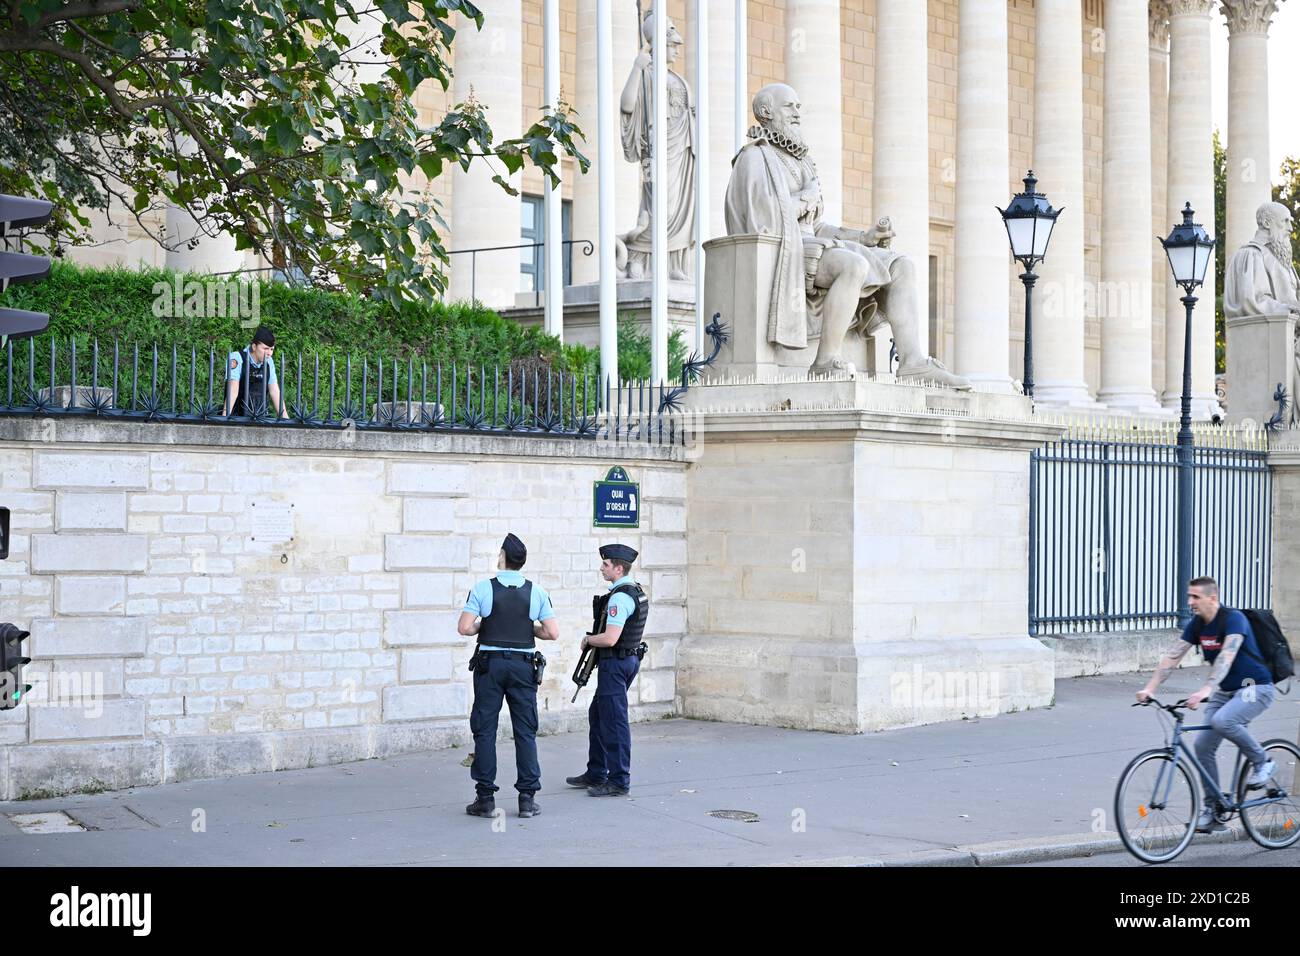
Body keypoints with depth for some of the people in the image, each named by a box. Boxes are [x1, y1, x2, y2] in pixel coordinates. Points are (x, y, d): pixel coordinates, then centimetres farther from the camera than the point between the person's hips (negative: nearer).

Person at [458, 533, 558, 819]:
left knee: (485, 731, 5)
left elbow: (464, 628, -11)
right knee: (525, 731, 6)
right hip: (523, 665, 2)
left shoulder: (483, 588, -6)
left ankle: (485, 798, 4)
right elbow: (552, 633, -3)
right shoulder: (536, 592, 0)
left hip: (490, 664, -1)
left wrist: (483, 625, 10)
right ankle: (527, 798, 4)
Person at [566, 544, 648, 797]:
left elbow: (610, 639, -27)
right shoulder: (637, 592, 11)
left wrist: (588, 640, -8)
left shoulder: (619, 597, -21)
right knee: (597, 715, 19)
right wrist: (594, 639, 13)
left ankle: (619, 782, 1)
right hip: (630, 658, 11)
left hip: (615, 663, -11)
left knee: (614, 722, -4)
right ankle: (596, 774, 27)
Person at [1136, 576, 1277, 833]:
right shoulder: (1196, 625, 0)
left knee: (1222, 721, -34)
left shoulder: (1233, 619, -22)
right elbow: (1172, 656, -2)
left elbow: (1226, 656, -36)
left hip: (1255, 688, -8)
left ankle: (1262, 762, -9)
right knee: (1204, 746, -3)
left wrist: (1206, 691, -49)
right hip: (1226, 691, 8)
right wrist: (1149, 688, -14)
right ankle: (1212, 811, 7)